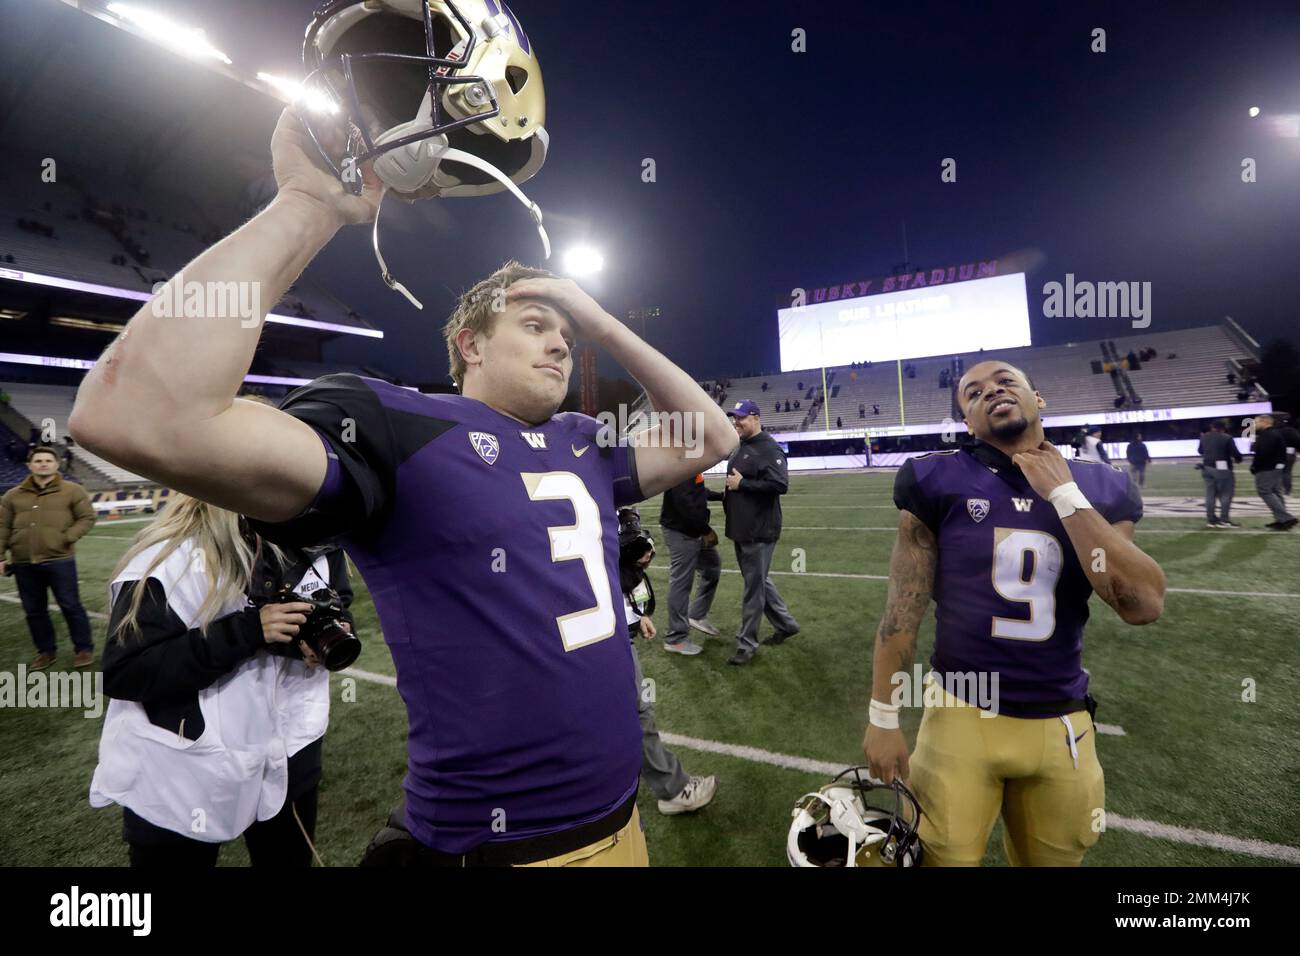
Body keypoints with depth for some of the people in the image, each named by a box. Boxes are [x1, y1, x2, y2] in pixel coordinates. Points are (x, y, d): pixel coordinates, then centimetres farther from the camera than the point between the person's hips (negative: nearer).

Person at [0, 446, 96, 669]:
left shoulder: (72, 490, 1)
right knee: (34, 610, 12)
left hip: (59, 561, -4)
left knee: (70, 606, 0)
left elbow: (87, 517, 0)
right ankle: (46, 651, 25)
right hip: (23, 564, 4)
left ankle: (84, 648, 12)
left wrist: (67, 538, -12)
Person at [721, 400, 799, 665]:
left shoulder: (769, 449, -15)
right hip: (741, 529, 10)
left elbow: (780, 485, -26)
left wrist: (742, 484, -21)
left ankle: (747, 644, 10)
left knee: (754, 586, -1)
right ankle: (786, 624, 36)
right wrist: (728, 493, 8)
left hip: (759, 531, -10)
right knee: (758, 580, 19)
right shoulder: (740, 448, 14)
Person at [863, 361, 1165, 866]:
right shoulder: (940, 482, -9)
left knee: (1052, 859, 23)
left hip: (1062, 725, 3)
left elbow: (1143, 606, -13)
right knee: (943, 857, 9)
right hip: (962, 716, -3)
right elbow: (904, 610, -7)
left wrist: (1064, 495, -14)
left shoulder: (1099, 488, 1)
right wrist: (883, 719, -5)